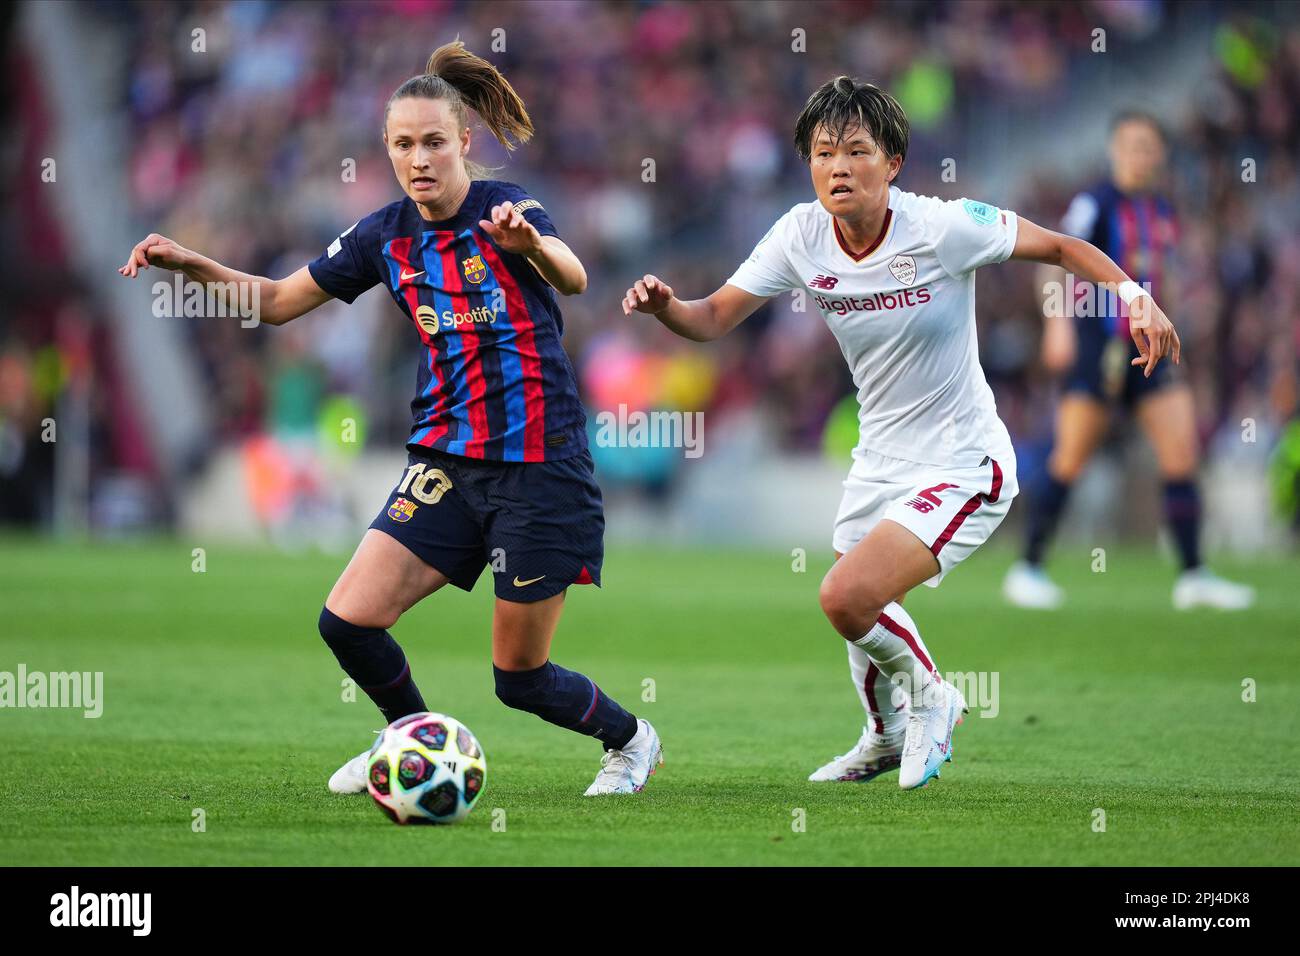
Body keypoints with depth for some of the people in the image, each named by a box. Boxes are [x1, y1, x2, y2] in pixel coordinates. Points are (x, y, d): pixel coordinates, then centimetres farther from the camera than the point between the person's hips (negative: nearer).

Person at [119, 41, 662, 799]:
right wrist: (189, 264, 1)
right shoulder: (387, 237, 5)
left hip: (541, 466, -5)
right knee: (349, 621, -10)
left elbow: (572, 277, -31)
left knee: (521, 677, 0)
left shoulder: (505, 208, -11)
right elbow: (279, 300, 14)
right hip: (446, 460, 5)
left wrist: (531, 245, -53)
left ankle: (631, 739, 31)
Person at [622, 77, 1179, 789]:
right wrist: (664, 307, -26)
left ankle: (928, 697, 9)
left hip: (962, 467, -6)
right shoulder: (800, 236, -8)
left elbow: (1060, 247, -10)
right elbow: (715, 318, -4)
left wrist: (1134, 296, -24)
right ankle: (887, 737, 53)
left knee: (845, 597, -22)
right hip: (880, 458, 6)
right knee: (856, 606, 21)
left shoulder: (942, 227, -21)